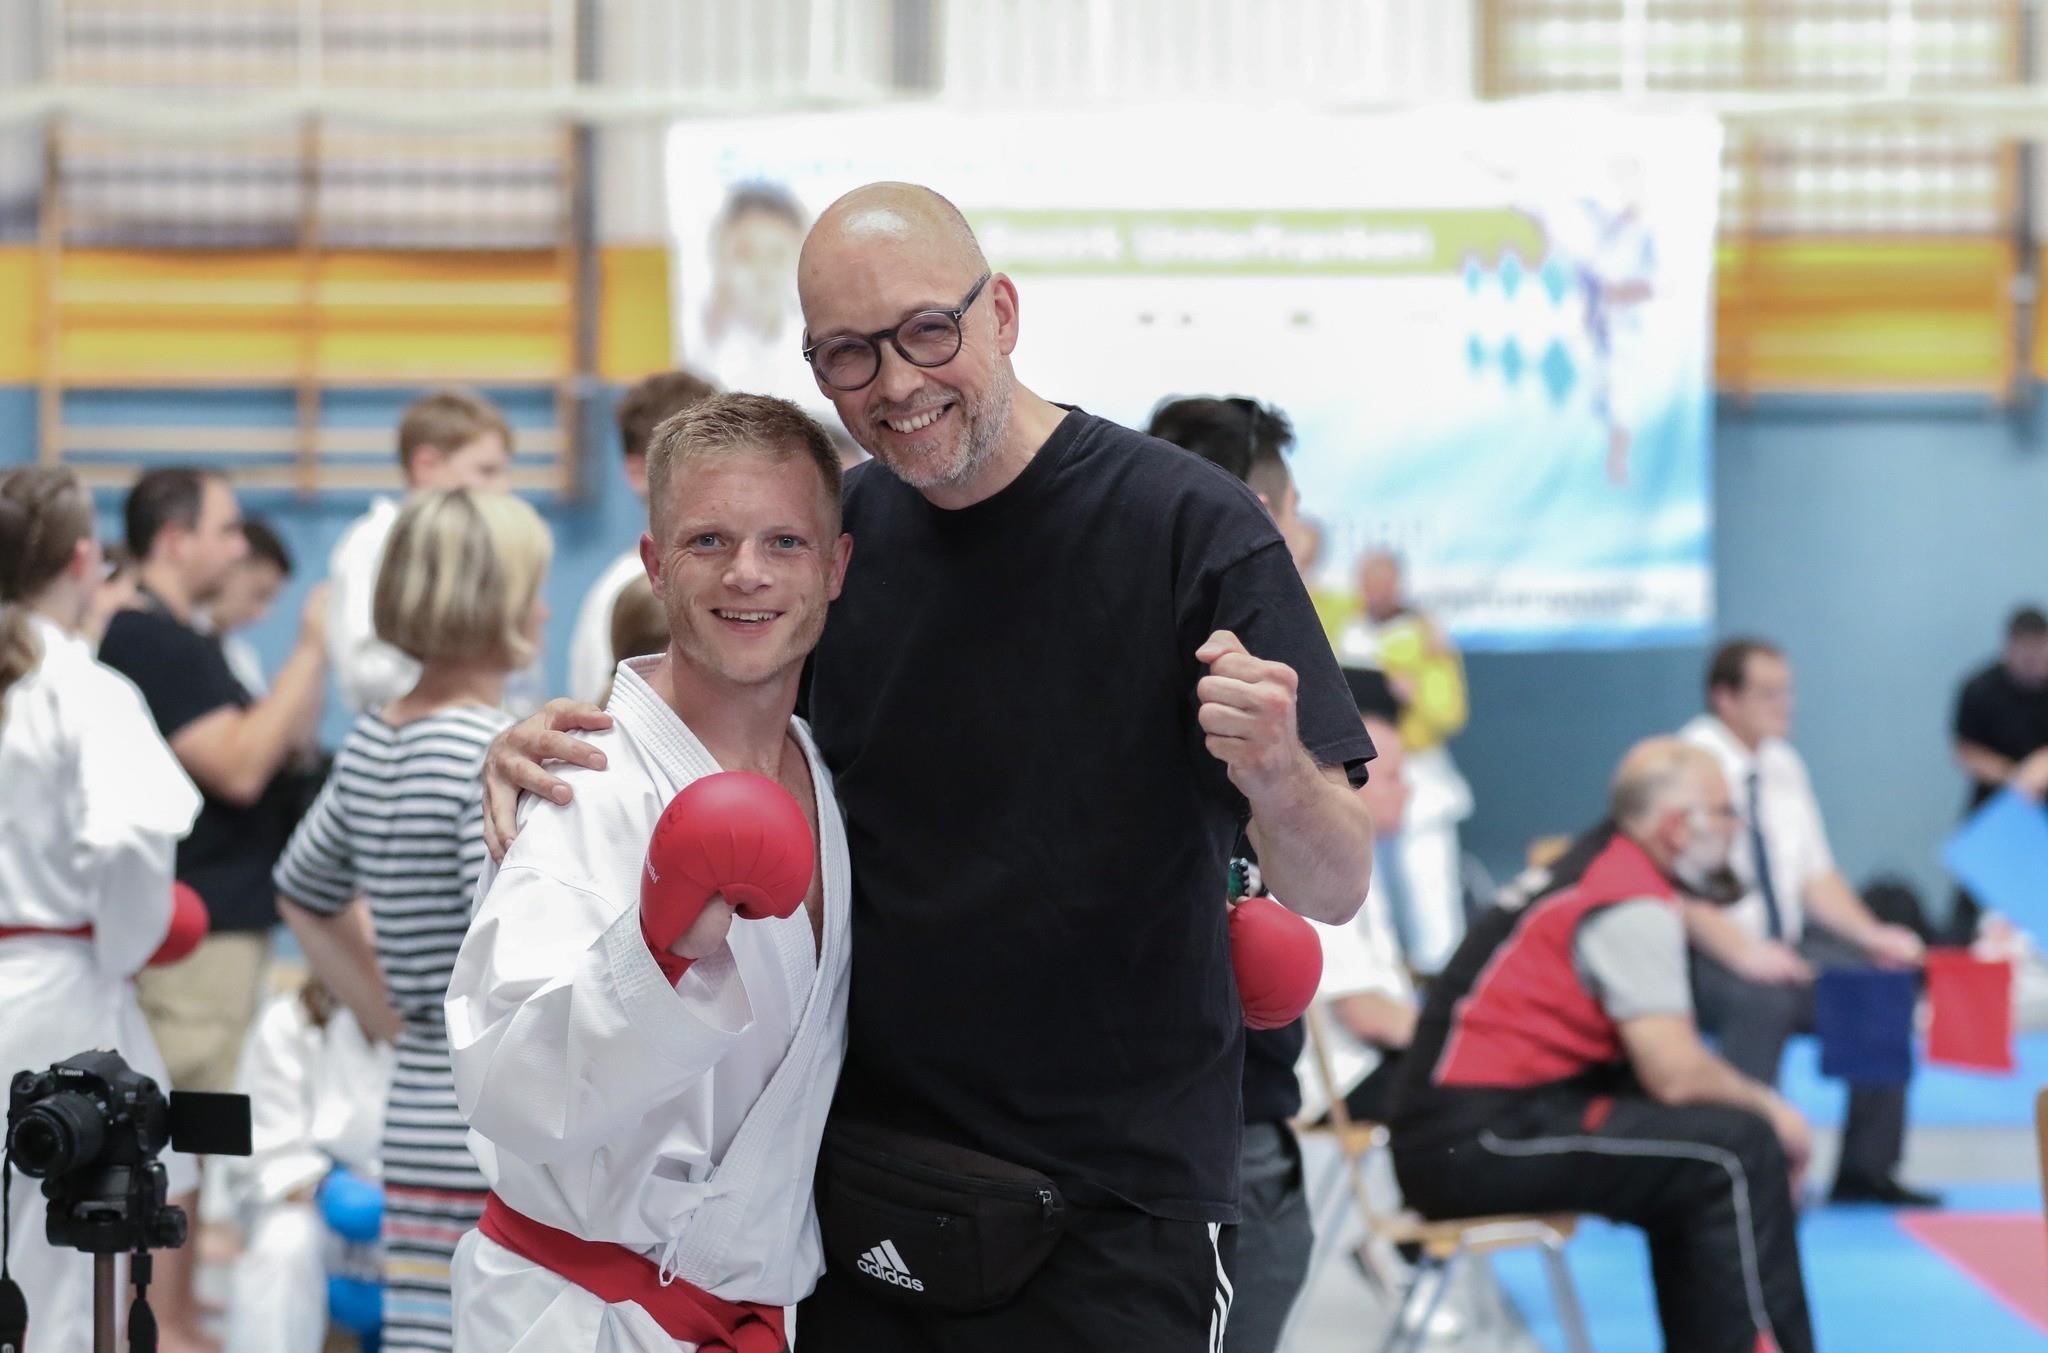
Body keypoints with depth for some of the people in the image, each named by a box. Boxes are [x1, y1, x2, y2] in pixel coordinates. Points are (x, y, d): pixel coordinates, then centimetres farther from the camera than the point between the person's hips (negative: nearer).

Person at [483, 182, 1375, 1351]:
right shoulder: (835, 530, 4)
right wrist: (537, 753, -4)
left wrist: (1278, 778, -35)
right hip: (865, 1202, 4)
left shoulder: (1193, 527, -10)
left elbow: (1336, 892, -13)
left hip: (1113, 1218, -4)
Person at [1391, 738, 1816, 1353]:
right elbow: (1674, 1072, -18)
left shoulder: (1591, 869, 16)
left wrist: (1757, 1105, 8)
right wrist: (1768, 1109, -1)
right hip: (1477, 1141, -10)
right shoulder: (1634, 906, -13)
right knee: (1742, 1152, -15)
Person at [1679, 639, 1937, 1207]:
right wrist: (1744, 953, -34)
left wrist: (1872, 936, -2)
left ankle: (1867, 1170, -4)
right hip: (1704, 960, -7)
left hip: (1783, 947, 7)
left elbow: (1815, 874, 15)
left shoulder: (1783, 765, 12)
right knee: (1764, 1002, -37)